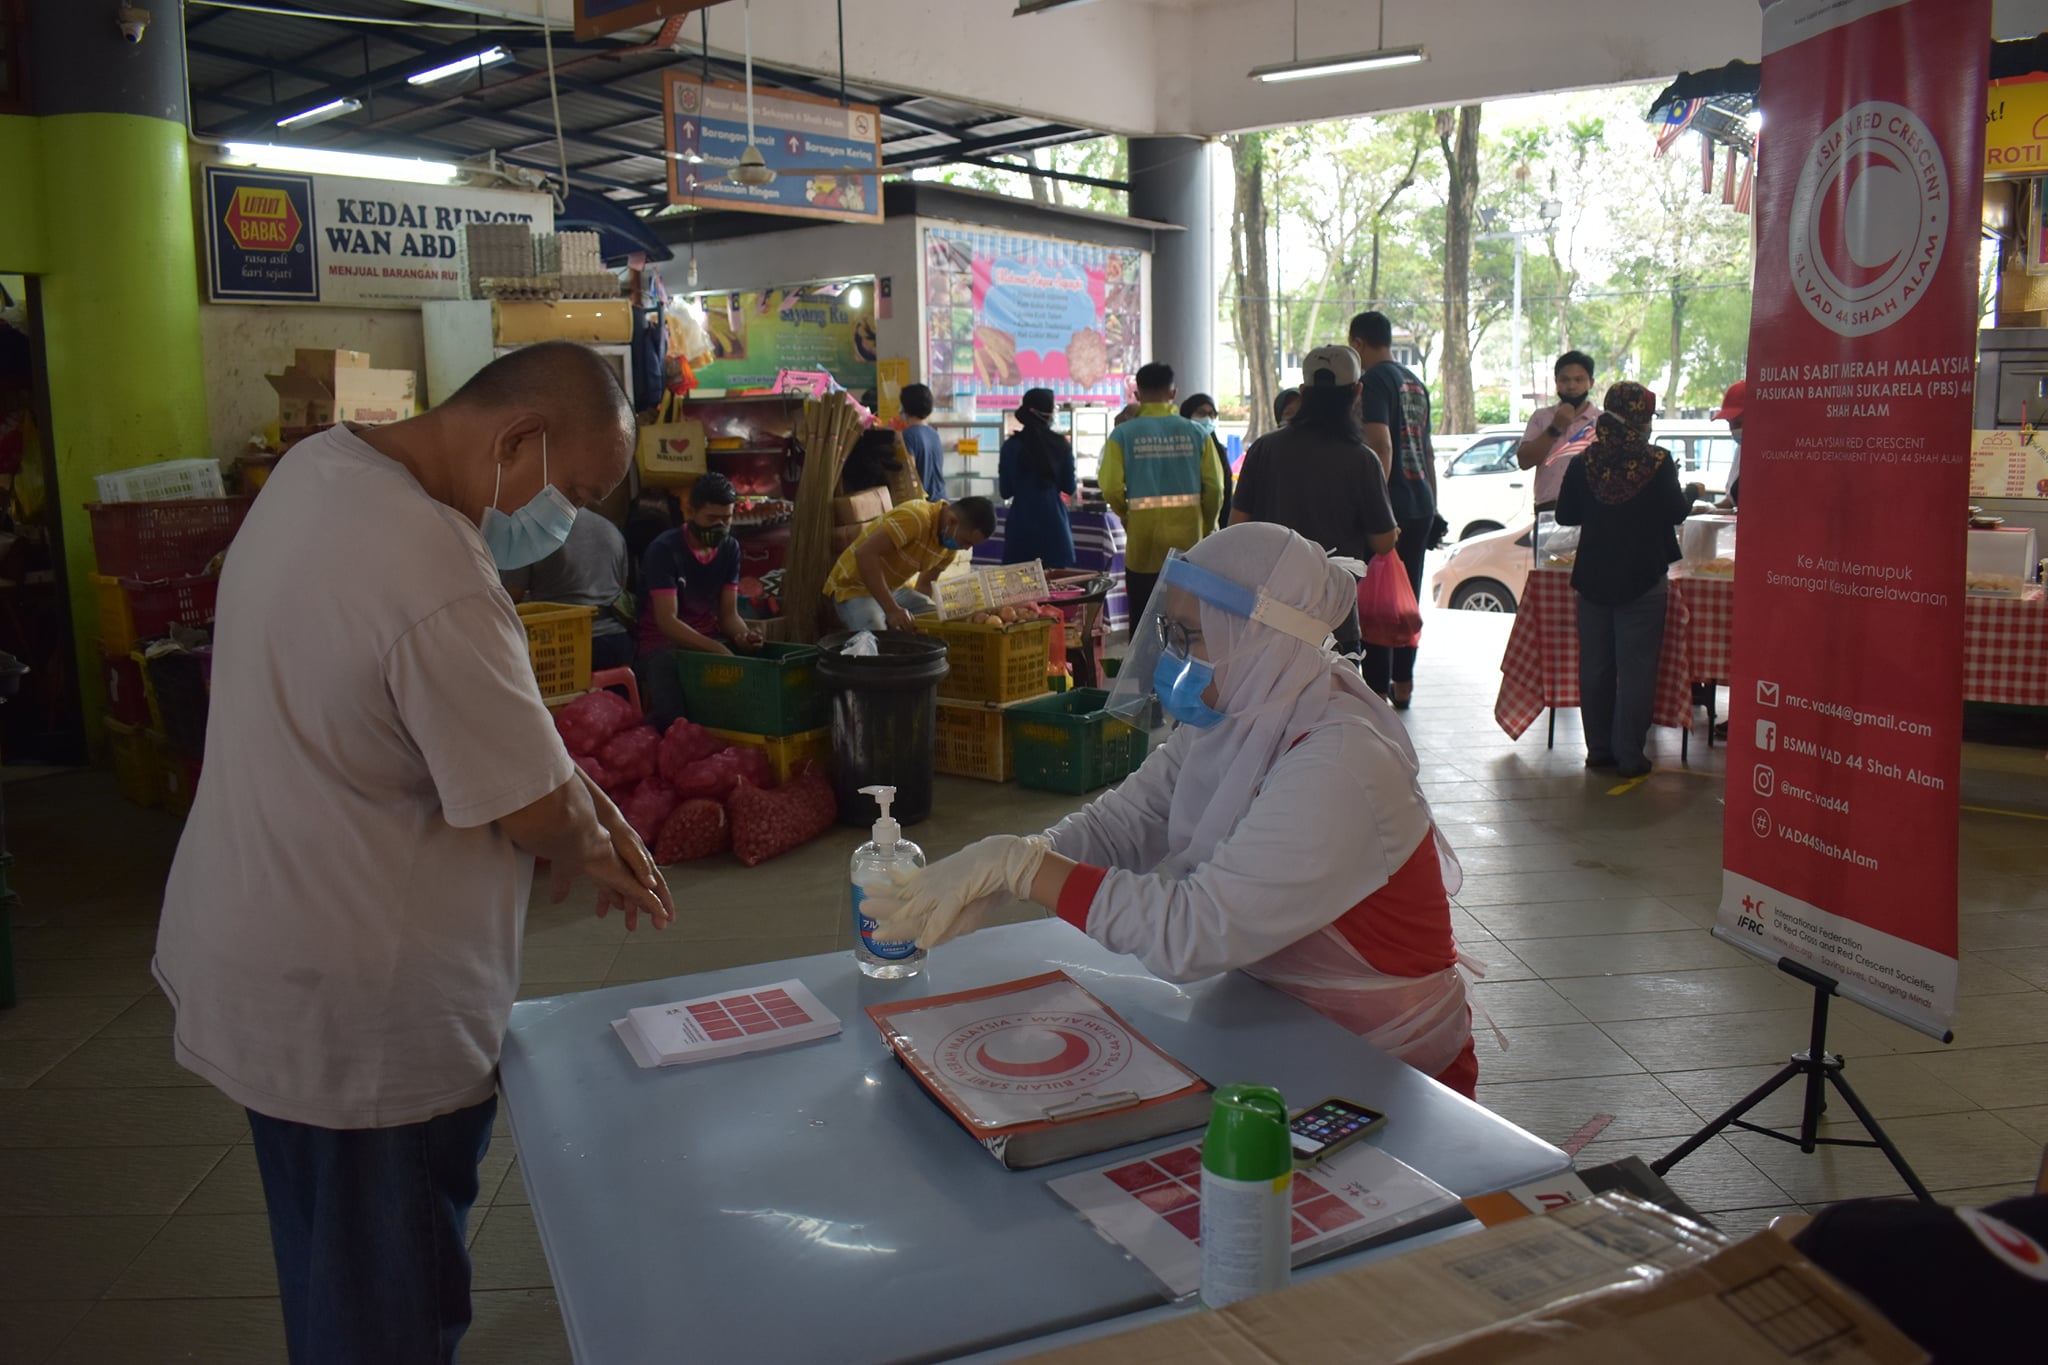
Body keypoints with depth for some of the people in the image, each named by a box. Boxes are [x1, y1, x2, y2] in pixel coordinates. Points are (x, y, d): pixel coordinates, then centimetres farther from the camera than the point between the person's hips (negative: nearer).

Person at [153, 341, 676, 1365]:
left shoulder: (323, 461, -1)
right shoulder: (444, 588, -32)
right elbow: (542, 819, -21)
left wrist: (582, 798, 1)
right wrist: (590, 849, 1)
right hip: (358, 1008, -9)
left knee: (333, 1264, 28)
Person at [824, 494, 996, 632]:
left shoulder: (950, 542, -3)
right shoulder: (915, 518, -31)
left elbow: (926, 583, 7)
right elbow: (865, 554, -37)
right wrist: (892, 610, -42)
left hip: (896, 588, 8)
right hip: (855, 587, -8)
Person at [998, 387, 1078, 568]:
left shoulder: (1012, 445, -5)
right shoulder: (1061, 444, -1)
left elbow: (1005, 492, 1)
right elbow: (1069, 488, 5)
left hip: (1022, 523, -1)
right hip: (1054, 521, 1)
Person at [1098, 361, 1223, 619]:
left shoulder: (1123, 435, -5)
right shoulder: (1196, 433, -1)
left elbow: (1111, 489, -9)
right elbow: (1213, 488, -3)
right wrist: (1205, 527, 13)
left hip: (1144, 542, -1)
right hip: (1187, 539, 2)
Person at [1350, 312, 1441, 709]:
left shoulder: (1375, 380, -9)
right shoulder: (1415, 383, 18)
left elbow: (1380, 445, -21)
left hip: (1391, 505, -9)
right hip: (1420, 505, 9)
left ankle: (1378, 690, -6)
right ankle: (1403, 685, 21)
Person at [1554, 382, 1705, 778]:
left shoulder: (1583, 463, -3)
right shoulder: (1658, 463, -11)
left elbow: (1565, 515, 4)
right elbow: (1676, 512, -2)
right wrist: (1692, 491, 18)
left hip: (1593, 579, 3)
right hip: (1642, 581, -3)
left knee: (1595, 667, 11)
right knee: (1635, 669, 2)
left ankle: (1599, 749, 18)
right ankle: (1629, 755, 4)